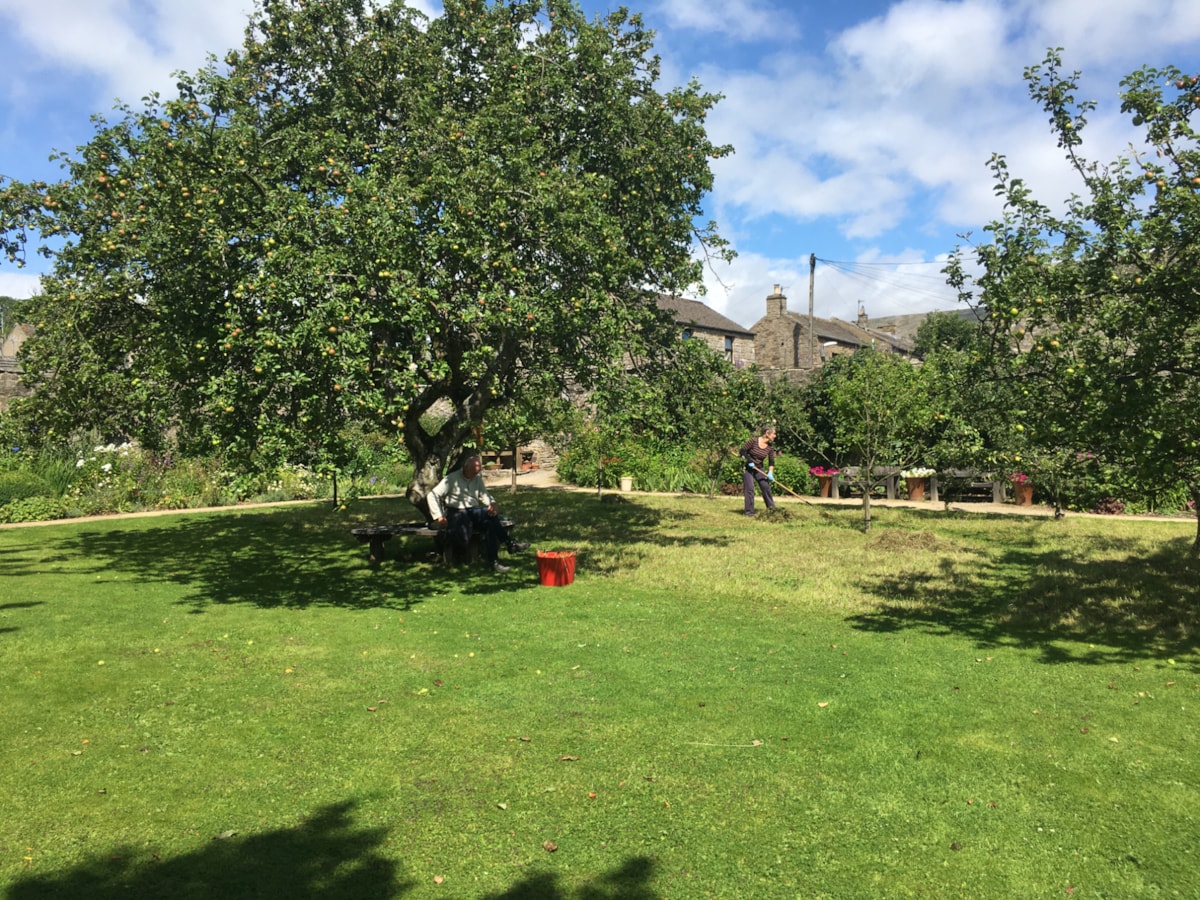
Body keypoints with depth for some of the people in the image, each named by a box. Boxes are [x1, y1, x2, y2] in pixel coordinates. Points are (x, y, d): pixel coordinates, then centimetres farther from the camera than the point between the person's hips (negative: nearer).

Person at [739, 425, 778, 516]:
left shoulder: (770, 448, -5)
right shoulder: (754, 441, -19)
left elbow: (771, 461, 2)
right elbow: (742, 451, -13)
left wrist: (770, 473, -10)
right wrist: (749, 461, -21)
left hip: (759, 468, 4)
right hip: (747, 468, -4)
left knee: (766, 486, -4)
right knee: (749, 488, -9)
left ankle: (771, 507, 8)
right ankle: (749, 511, -2)